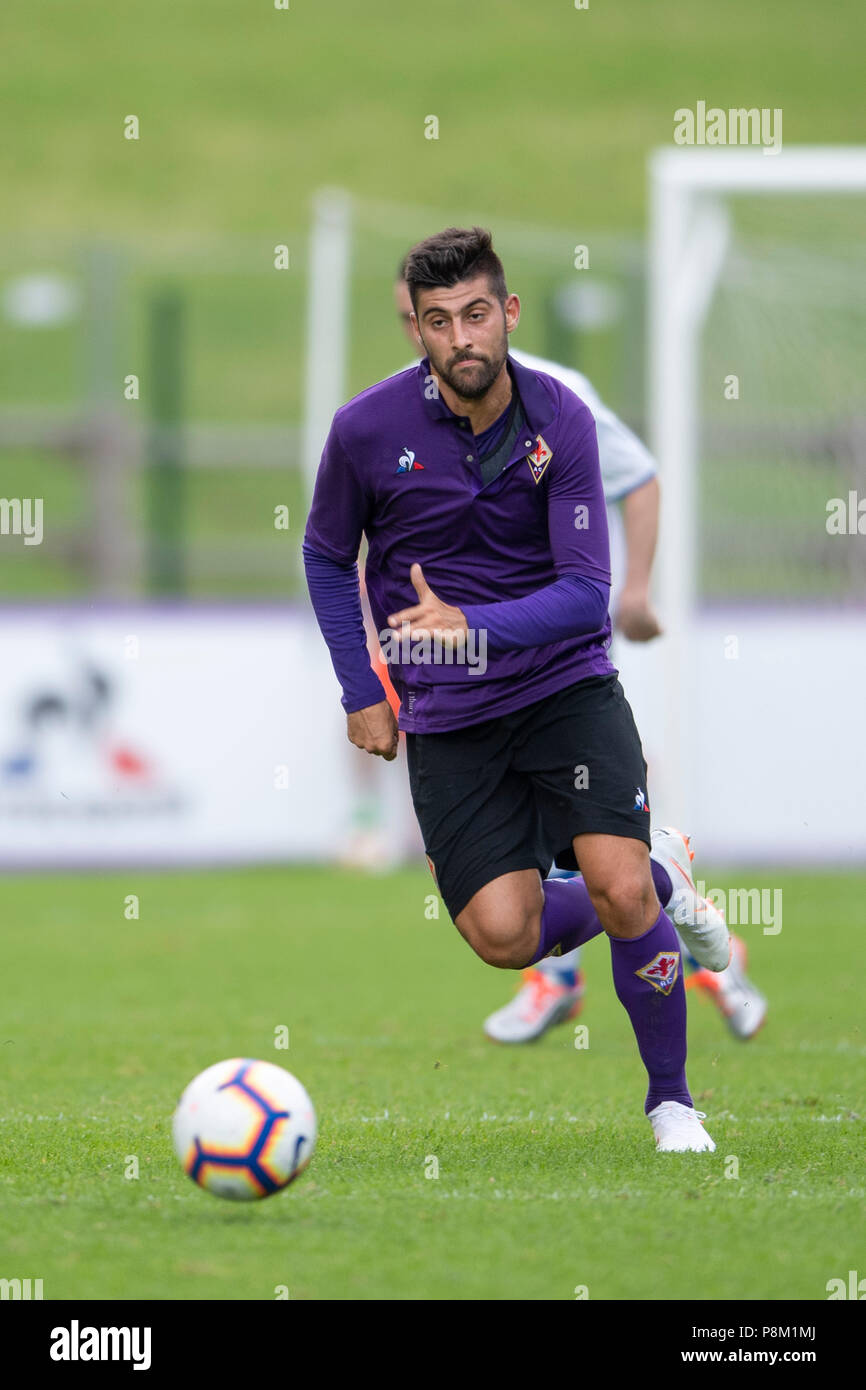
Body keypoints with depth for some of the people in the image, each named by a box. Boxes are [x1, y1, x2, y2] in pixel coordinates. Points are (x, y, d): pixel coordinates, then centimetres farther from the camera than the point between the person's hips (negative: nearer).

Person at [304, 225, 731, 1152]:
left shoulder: (560, 421, -11)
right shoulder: (367, 429, -9)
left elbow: (587, 590, -15)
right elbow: (326, 557, 10)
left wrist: (474, 624, -31)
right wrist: (361, 692, 5)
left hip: (565, 684, -1)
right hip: (446, 719, 1)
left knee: (617, 886, -20)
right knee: (504, 936, -11)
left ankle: (670, 1097, 3)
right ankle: (661, 885, 21)